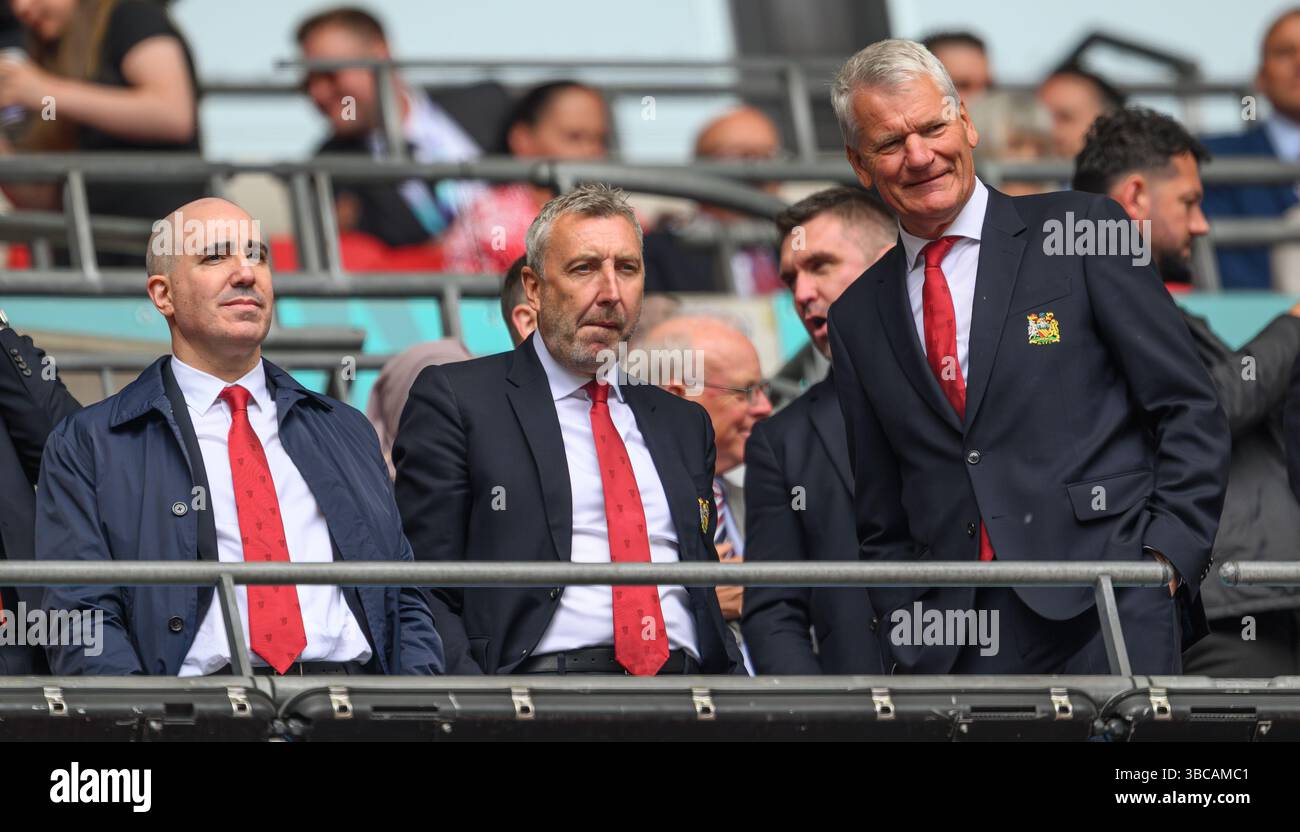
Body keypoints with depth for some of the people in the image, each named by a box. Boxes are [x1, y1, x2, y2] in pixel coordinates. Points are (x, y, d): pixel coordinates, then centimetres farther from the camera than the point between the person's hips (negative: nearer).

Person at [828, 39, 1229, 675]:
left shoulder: (1080, 232, 6)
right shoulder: (859, 318, 17)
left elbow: (1192, 412, 3)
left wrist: (1166, 556, -8)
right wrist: (907, 635, 8)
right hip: (955, 640, 3)